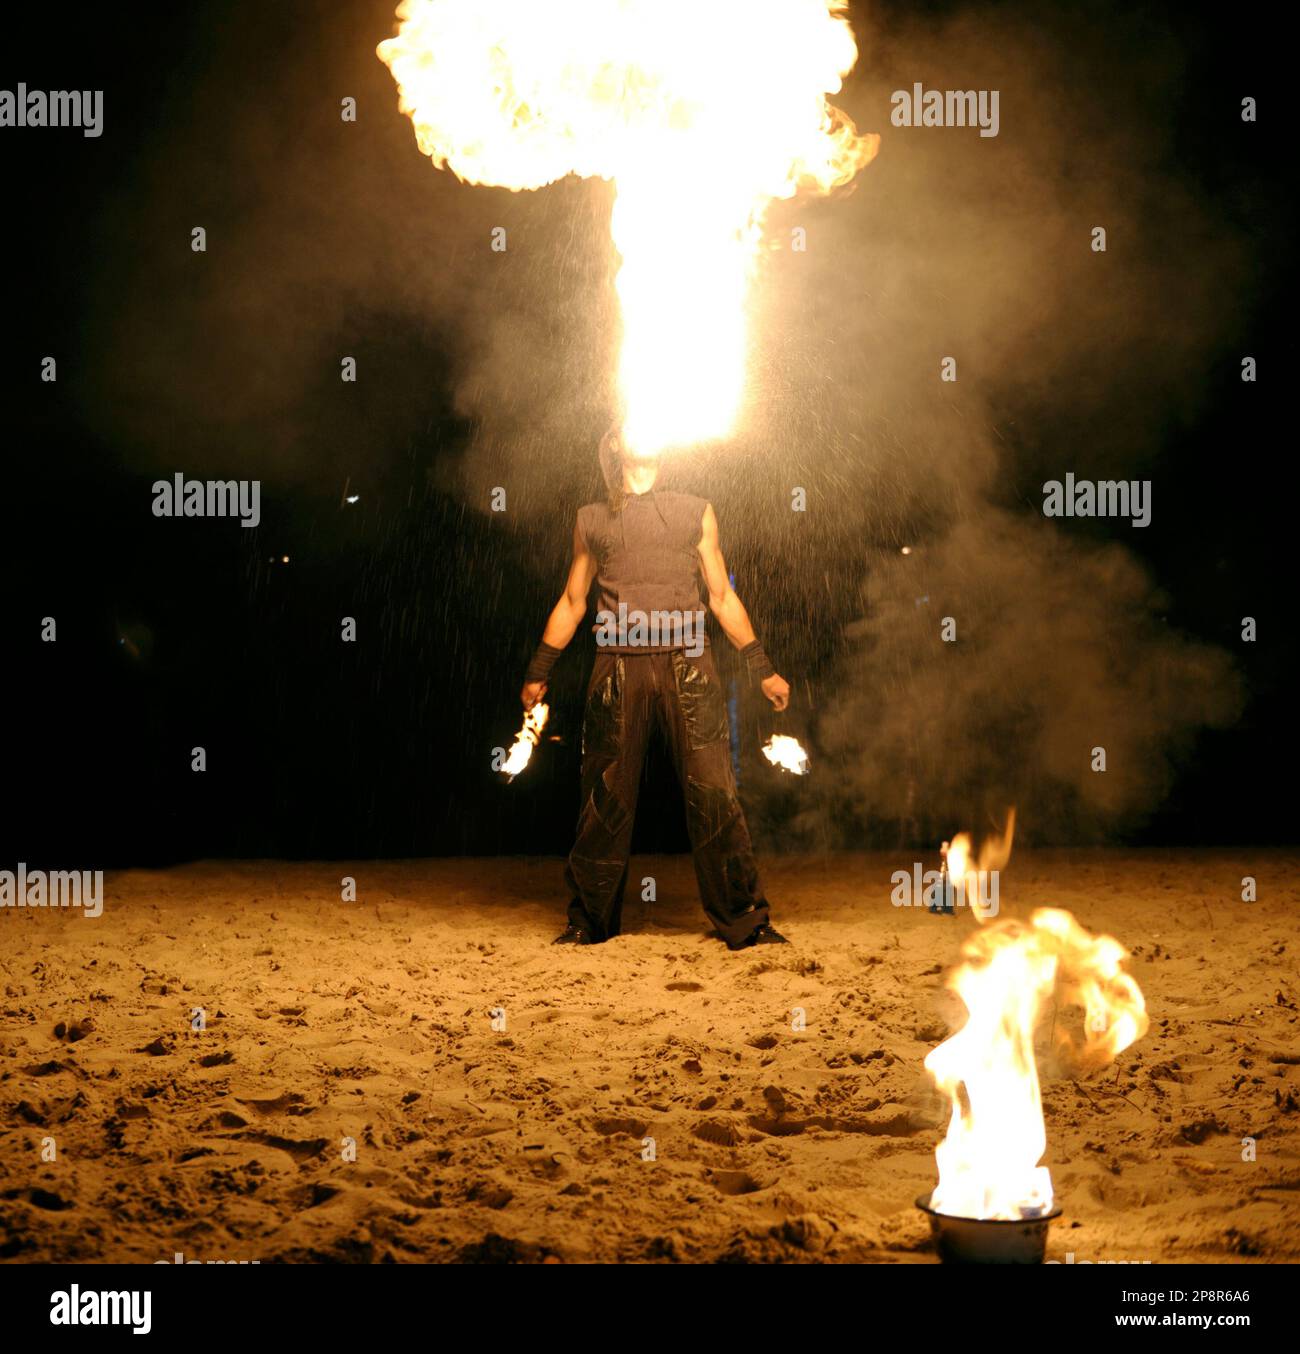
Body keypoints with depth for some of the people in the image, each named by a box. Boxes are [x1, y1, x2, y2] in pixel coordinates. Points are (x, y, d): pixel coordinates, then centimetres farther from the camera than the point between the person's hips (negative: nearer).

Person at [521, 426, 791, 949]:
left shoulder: (695, 511, 17)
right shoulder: (591, 520, 17)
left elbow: (722, 596, 18)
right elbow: (571, 602, 22)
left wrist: (763, 669, 14)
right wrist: (537, 673, 19)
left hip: (686, 663, 0)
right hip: (619, 667, 0)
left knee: (714, 795, -6)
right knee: (607, 800, 2)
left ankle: (745, 924, 0)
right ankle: (589, 922, 13)